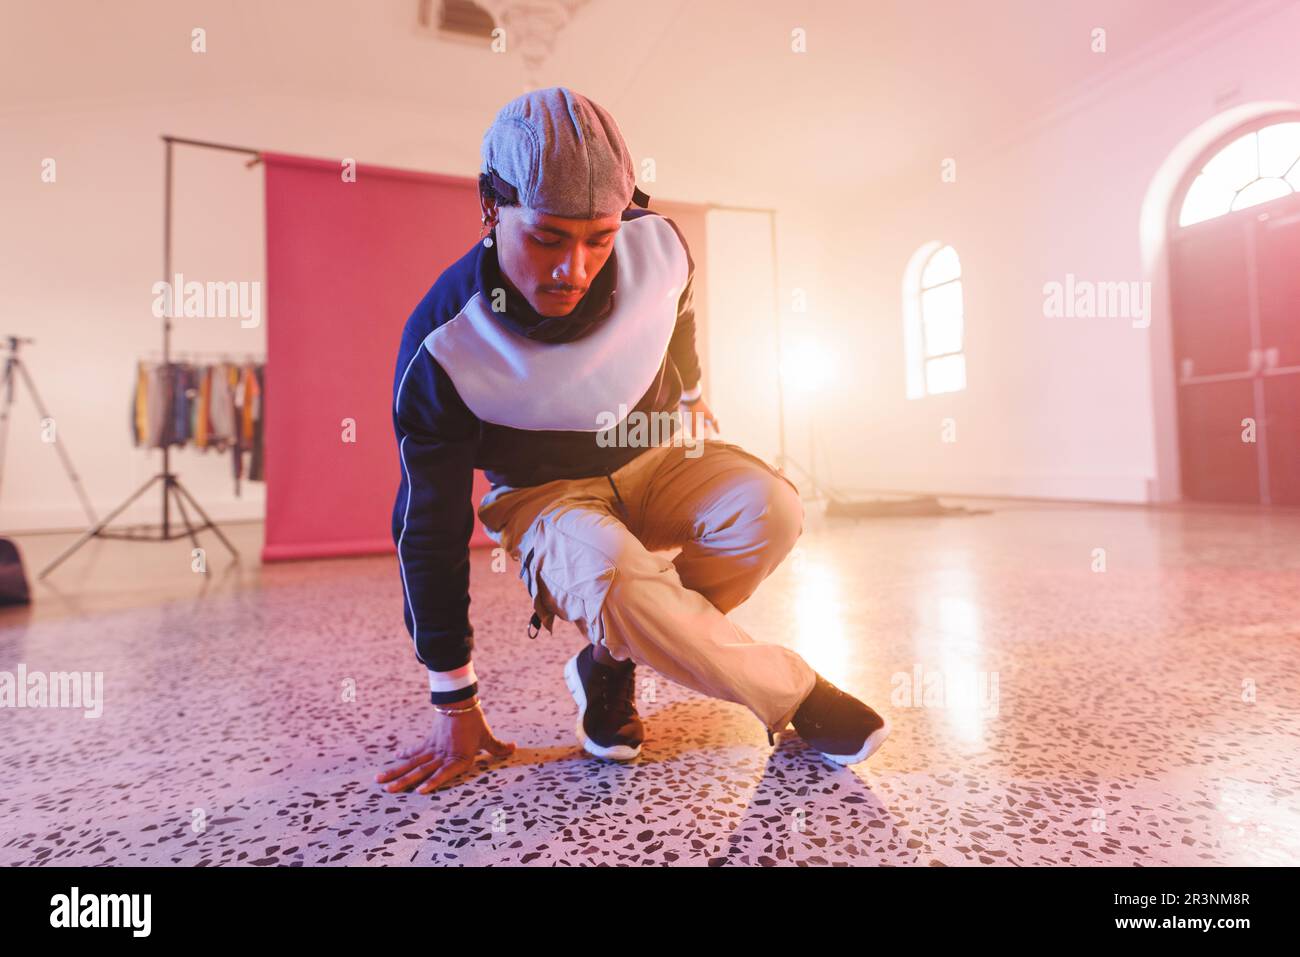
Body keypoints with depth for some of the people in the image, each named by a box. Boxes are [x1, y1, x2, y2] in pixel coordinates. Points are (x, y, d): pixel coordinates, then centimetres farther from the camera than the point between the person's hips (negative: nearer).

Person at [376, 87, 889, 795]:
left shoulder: (658, 244, -20)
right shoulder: (442, 351, -27)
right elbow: (430, 531, -17)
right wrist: (454, 706, -11)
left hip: (655, 454, 4)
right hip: (546, 493, -3)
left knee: (768, 508, -27)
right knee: (615, 581, -36)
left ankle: (610, 665, -7)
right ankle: (793, 696, -9)